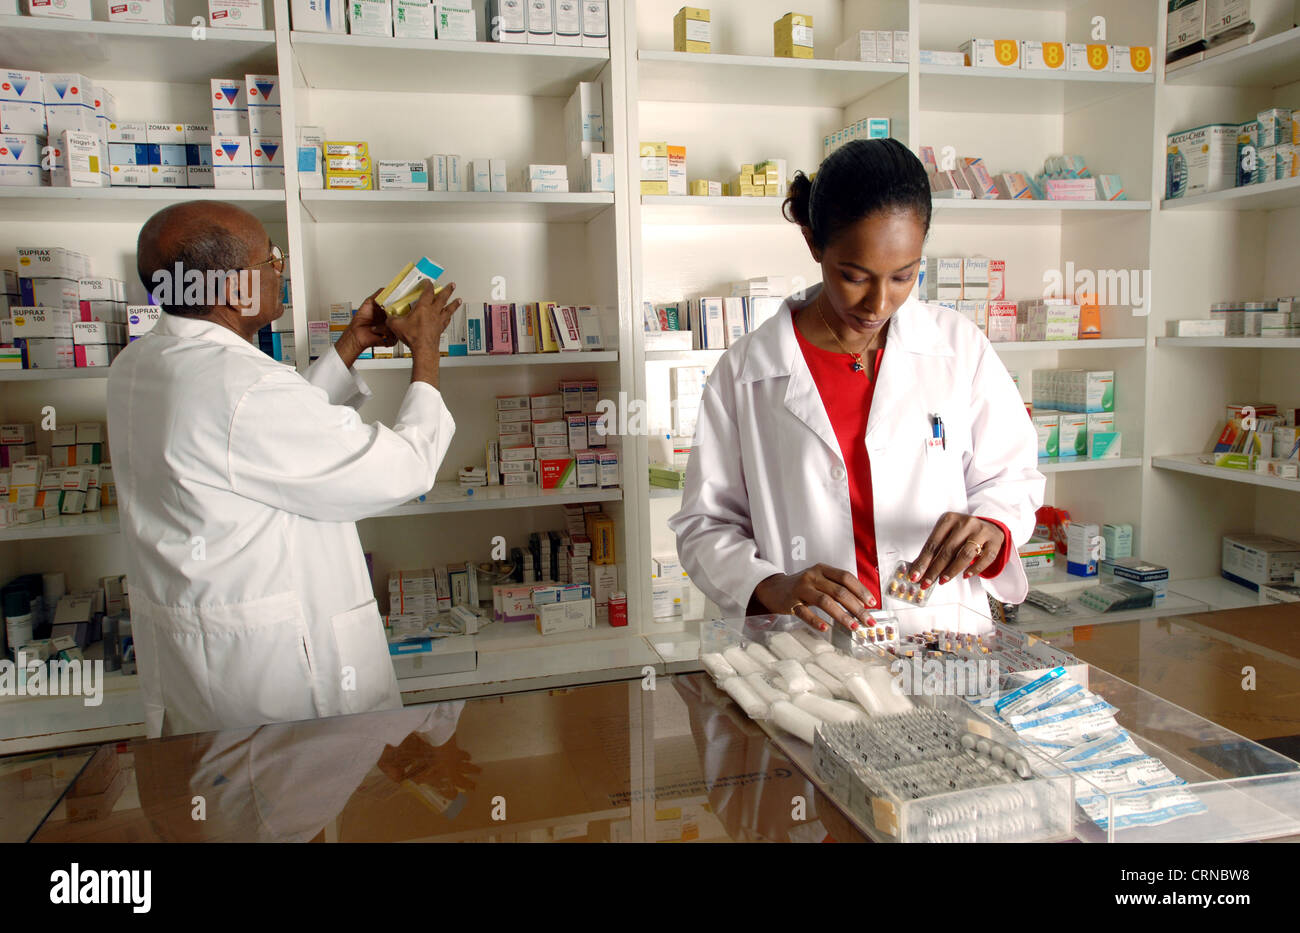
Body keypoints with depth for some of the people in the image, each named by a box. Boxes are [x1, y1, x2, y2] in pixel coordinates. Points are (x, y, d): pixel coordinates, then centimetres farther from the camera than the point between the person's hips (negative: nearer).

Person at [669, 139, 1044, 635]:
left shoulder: (960, 347, 3)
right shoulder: (745, 371, -3)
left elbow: (1013, 476, 11)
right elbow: (704, 524, 0)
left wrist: (990, 529, -11)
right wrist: (774, 588, -18)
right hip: (805, 658, -2)